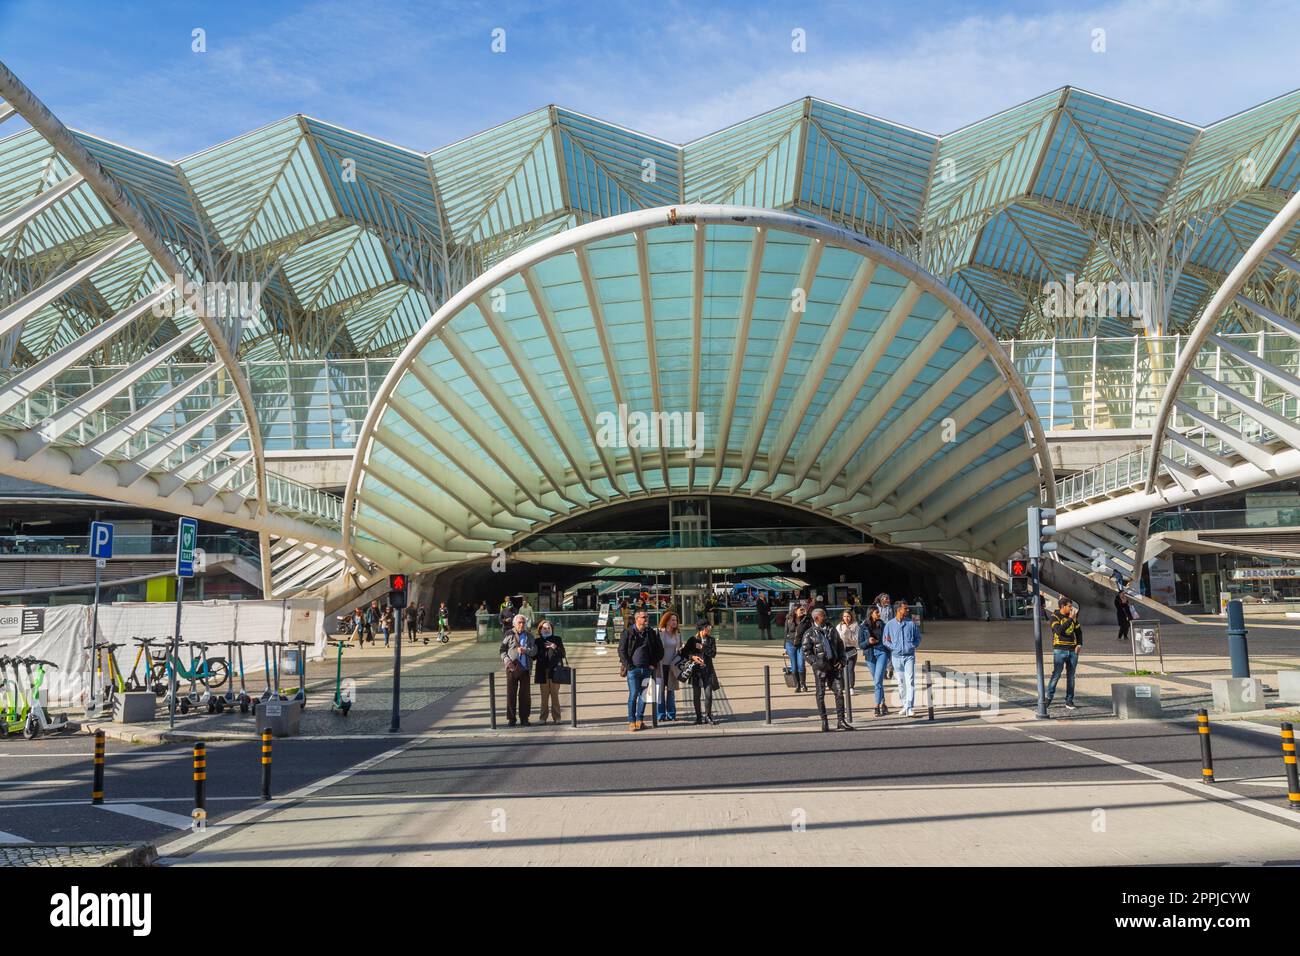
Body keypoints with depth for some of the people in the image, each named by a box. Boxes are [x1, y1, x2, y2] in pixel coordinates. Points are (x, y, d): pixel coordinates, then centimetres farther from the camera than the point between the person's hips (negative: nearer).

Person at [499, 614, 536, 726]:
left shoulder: (529, 636, 10)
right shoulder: (509, 634, 3)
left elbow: (534, 650, 2)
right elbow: (502, 649, 1)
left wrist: (525, 650, -16)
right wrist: (506, 660, -14)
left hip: (525, 668, 2)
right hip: (512, 668, -2)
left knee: (525, 694, 5)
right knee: (511, 693, 1)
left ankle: (524, 718, 14)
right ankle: (511, 718, 9)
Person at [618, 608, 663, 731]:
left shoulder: (651, 633, 9)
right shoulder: (628, 633, -2)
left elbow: (660, 650, 15)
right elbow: (621, 650, -3)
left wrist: (654, 664, 6)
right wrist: (628, 666, -9)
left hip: (647, 669, 4)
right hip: (633, 669, -4)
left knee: (643, 695, 5)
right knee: (633, 695, -7)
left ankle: (639, 720, 13)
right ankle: (631, 721, 0)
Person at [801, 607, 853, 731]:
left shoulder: (832, 630, 13)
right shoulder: (809, 633, 0)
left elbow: (840, 646, 18)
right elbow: (806, 653, -2)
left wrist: (842, 660, 4)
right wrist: (816, 662, -15)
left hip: (835, 665, 3)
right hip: (820, 667, -3)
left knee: (839, 692, -1)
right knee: (821, 694, 2)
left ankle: (841, 721, 5)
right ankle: (824, 721, 10)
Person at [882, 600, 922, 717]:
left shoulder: (911, 623, 2)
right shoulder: (889, 624, 2)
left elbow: (918, 638, 11)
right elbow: (885, 640, 5)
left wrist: (913, 645, -5)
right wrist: (893, 647, -10)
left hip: (909, 656, -1)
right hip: (896, 656, 1)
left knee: (910, 681, -11)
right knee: (901, 682, 12)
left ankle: (908, 708, -14)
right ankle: (903, 703, 29)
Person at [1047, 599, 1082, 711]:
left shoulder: (1073, 617, 11)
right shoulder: (1055, 617, -4)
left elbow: (1079, 631, 21)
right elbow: (1059, 630, -20)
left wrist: (1079, 644, 5)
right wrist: (1070, 619, -20)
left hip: (1072, 651, 5)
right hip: (1060, 650, -5)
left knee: (1071, 677, 6)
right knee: (1056, 675, -7)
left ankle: (1069, 701, 11)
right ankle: (1049, 698, 3)